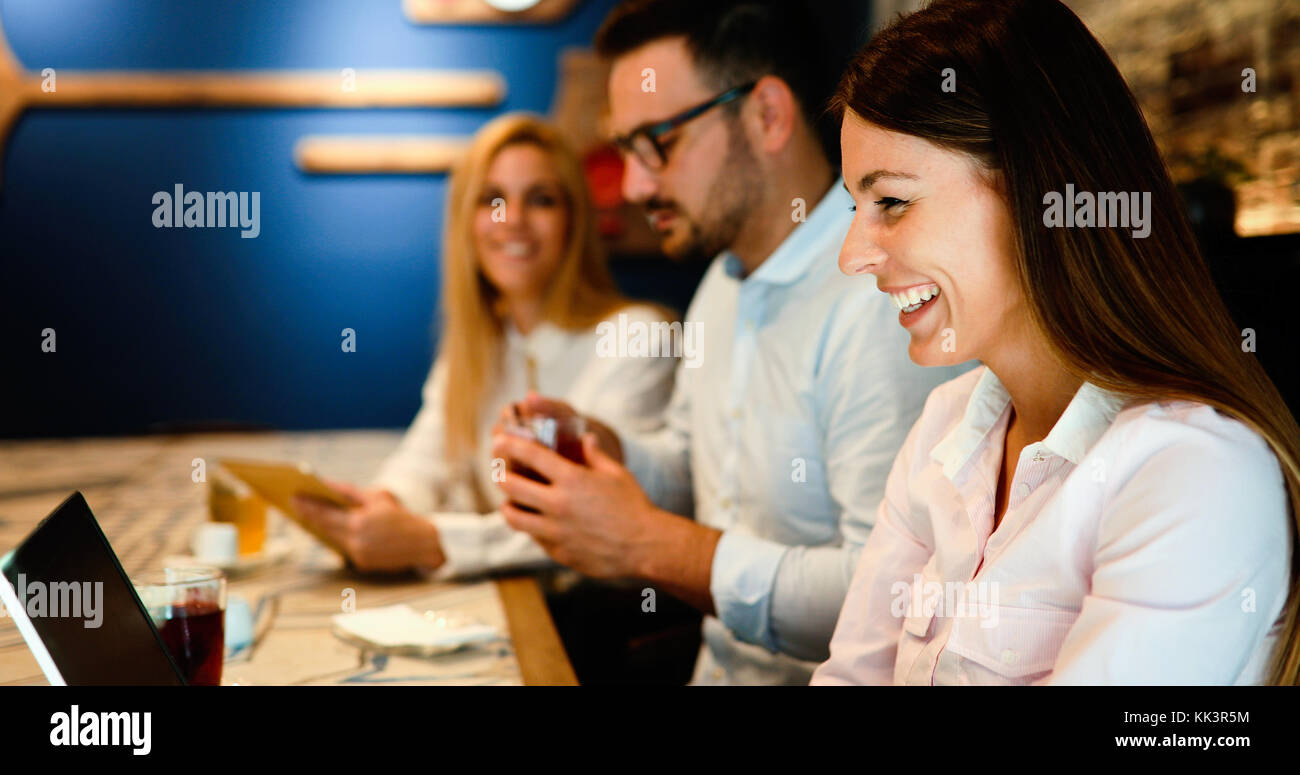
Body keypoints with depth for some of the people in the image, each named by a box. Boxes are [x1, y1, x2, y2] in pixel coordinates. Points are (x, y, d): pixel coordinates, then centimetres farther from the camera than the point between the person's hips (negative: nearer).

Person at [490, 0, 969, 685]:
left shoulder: (883, 306, -20)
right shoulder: (726, 281, 12)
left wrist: (645, 544, -19)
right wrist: (609, 453, 3)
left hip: (815, 679, -8)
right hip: (717, 669, 8)